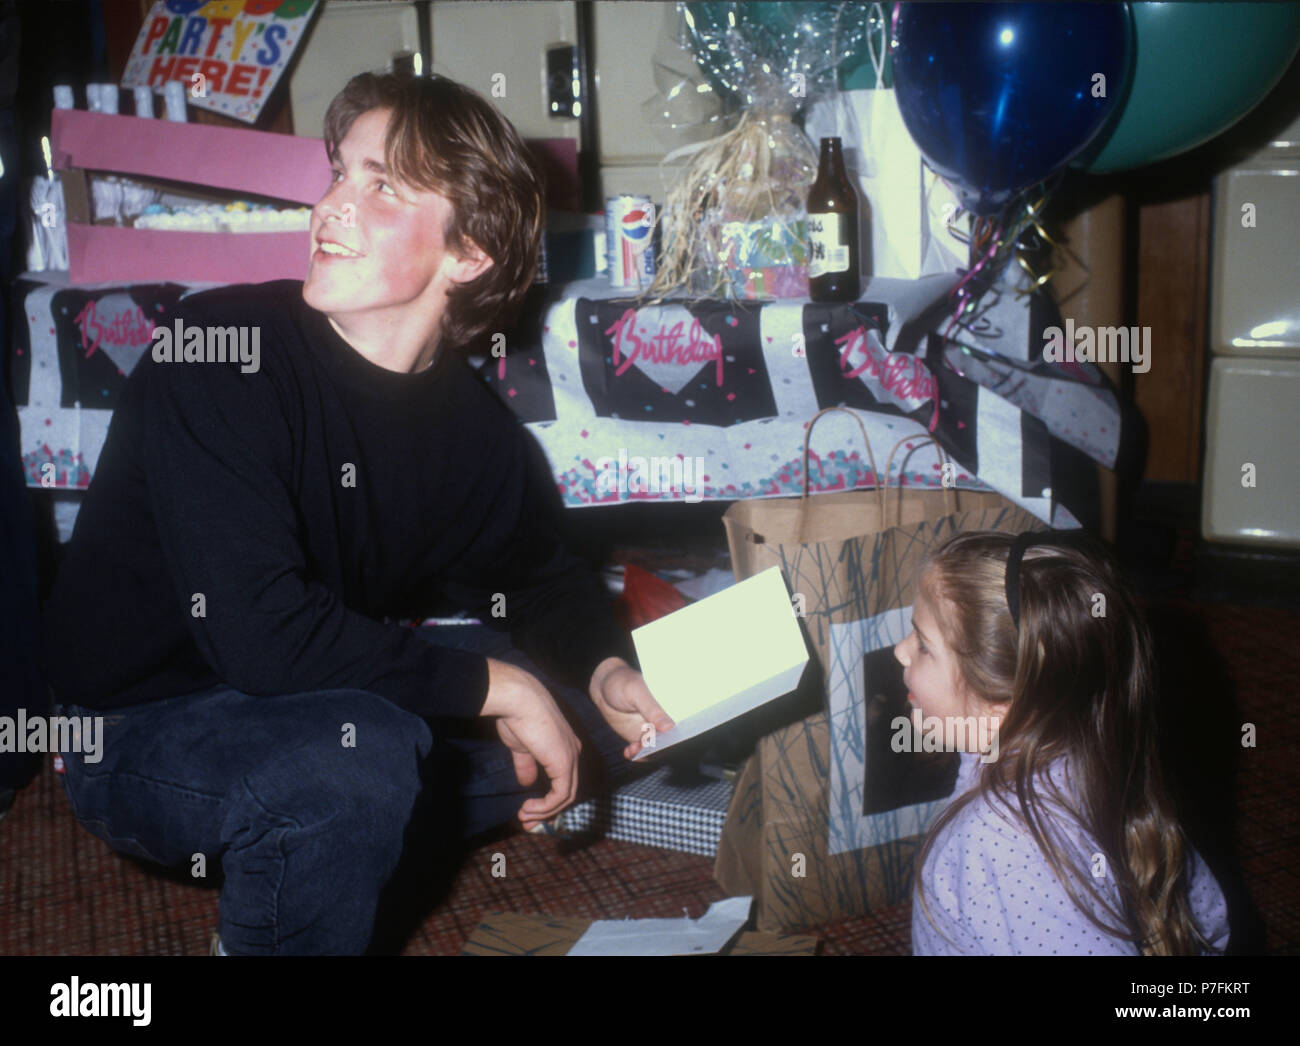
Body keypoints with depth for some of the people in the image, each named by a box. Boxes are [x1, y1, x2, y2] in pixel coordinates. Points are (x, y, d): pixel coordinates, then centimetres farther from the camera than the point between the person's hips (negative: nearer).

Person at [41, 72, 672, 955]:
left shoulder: (474, 425, -6)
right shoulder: (216, 349, -24)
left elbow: (537, 573, 12)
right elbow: (259, 632, -33)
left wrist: (603, 669, -10)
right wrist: (497, 685, -27)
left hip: (334, 698, 7)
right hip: (137, 728, -6)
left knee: (590, 719, 3)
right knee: (357, 754, -36)